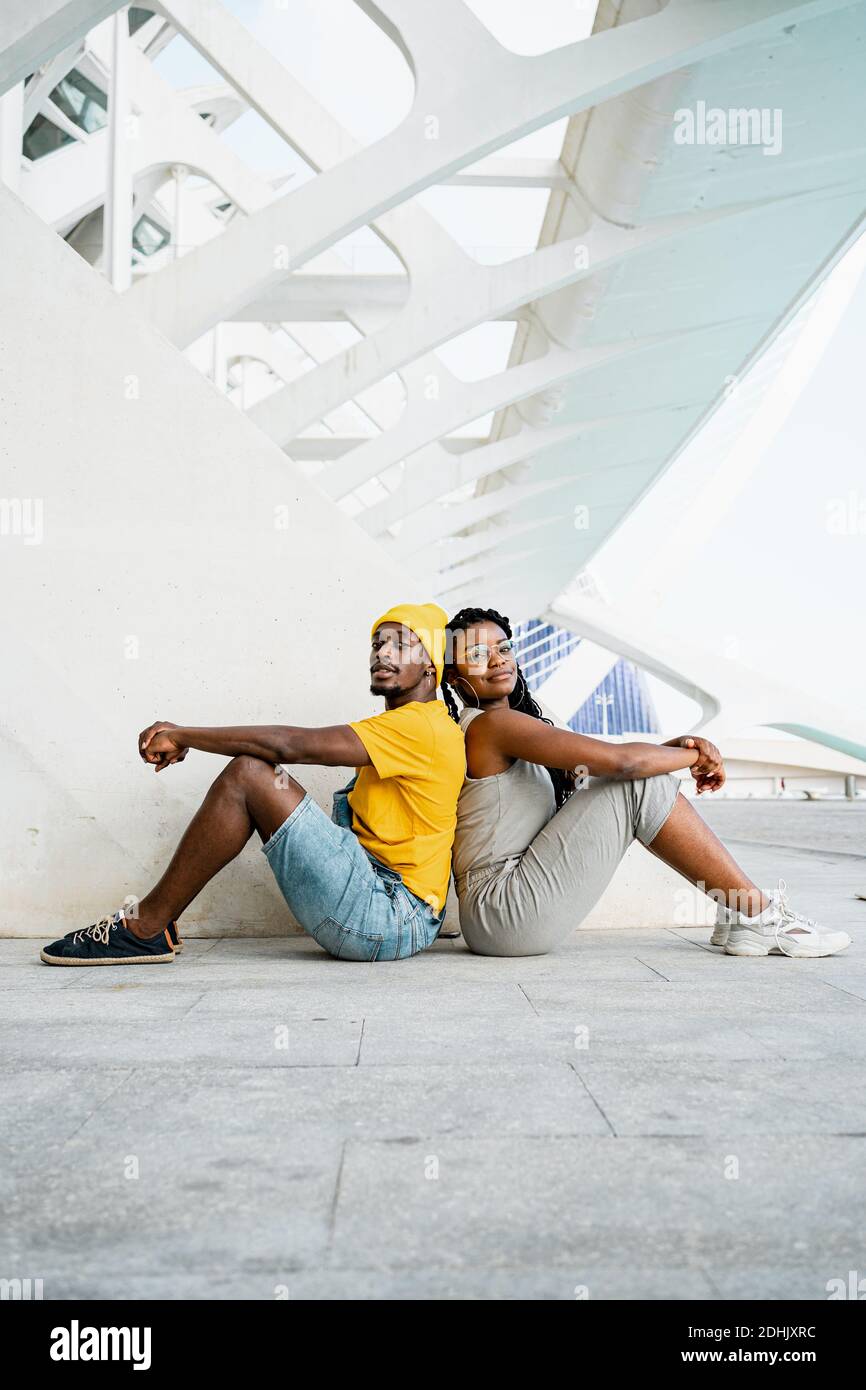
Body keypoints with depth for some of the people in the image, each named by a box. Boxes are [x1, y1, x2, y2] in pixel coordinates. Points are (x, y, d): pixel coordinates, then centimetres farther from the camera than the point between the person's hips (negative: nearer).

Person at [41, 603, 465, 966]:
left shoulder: (424, 726, -11)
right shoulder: (395, 728, 23)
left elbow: (290, 745, -17)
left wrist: (182, 735, -8)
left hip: (392, 916, -10)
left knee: (246, 775, -16)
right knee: (255, 772, 11)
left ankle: (144, 929, -8)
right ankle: (149, 925, 6)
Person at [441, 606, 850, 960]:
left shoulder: (512, 728, 19)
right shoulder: (491, 725, -12)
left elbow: (591, 771, 13)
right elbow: (623, 760, -19)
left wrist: (677, 747, -2)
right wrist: (695, 756, -1)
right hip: (508, 913, -9)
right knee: (640, 783, -10)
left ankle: (737, 914, 6)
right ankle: (755, 913, -2)